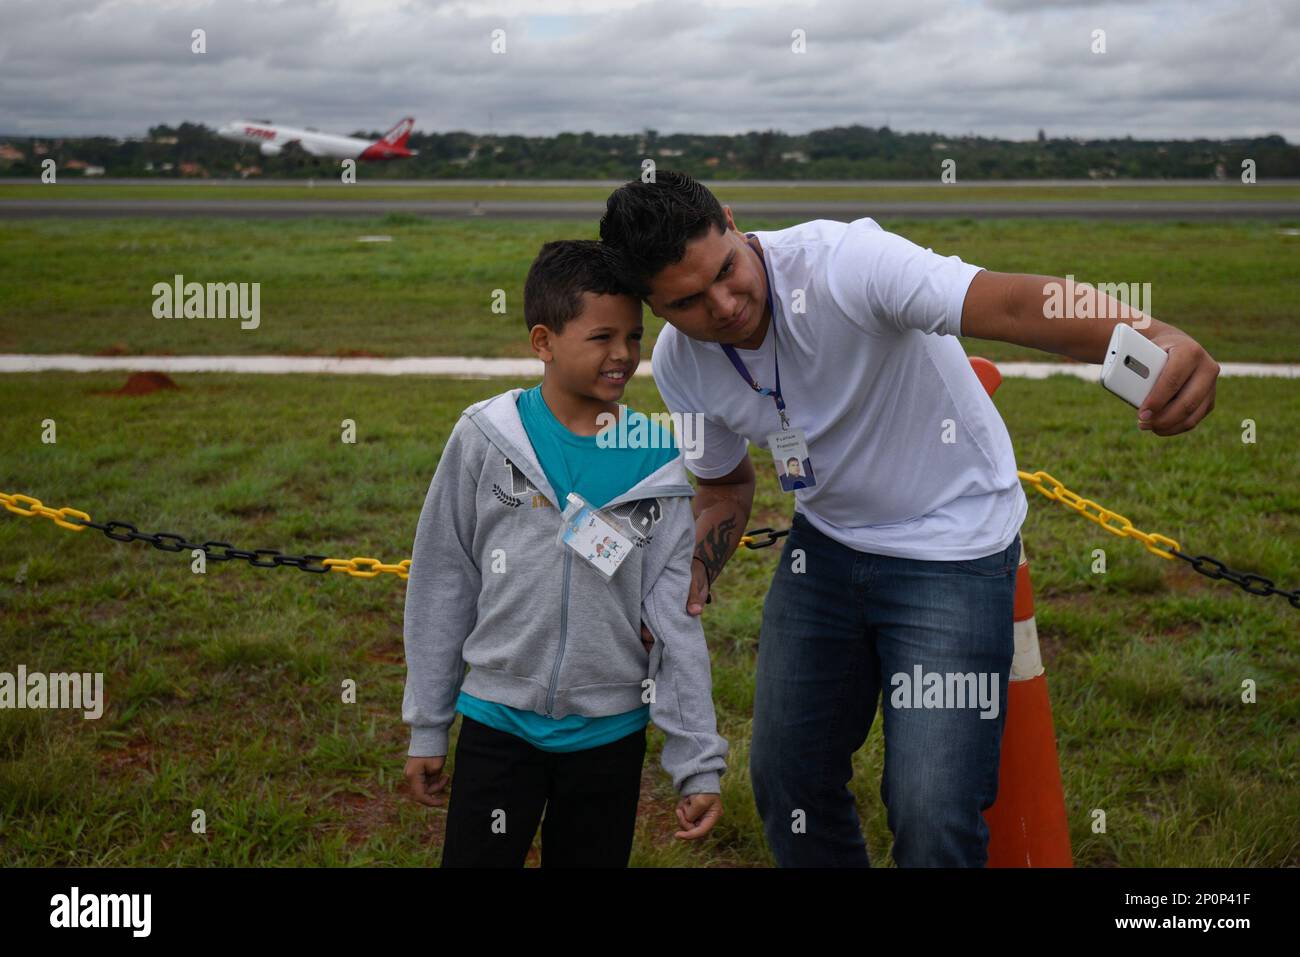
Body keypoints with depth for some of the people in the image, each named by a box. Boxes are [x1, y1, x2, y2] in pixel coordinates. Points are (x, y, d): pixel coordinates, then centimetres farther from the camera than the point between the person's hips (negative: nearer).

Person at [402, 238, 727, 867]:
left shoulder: (658, 463, -4)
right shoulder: (486, 438, -7)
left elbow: (675, 617, -1)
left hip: (610, 734, 1)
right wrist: (426, 728, 4)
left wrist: (699, 764, -2)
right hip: (497, 721, -1)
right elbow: (442, 583, 0)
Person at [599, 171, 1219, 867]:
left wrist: (1152, 337, -65)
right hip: (825, 542, 6)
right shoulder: (680, 366, -10)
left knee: (934, 820, -12)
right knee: (785, 775, 14)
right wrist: (690, 578, -10)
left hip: (955, 545, -6)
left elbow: (1012, 302, -46)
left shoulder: (841, 262, -30)